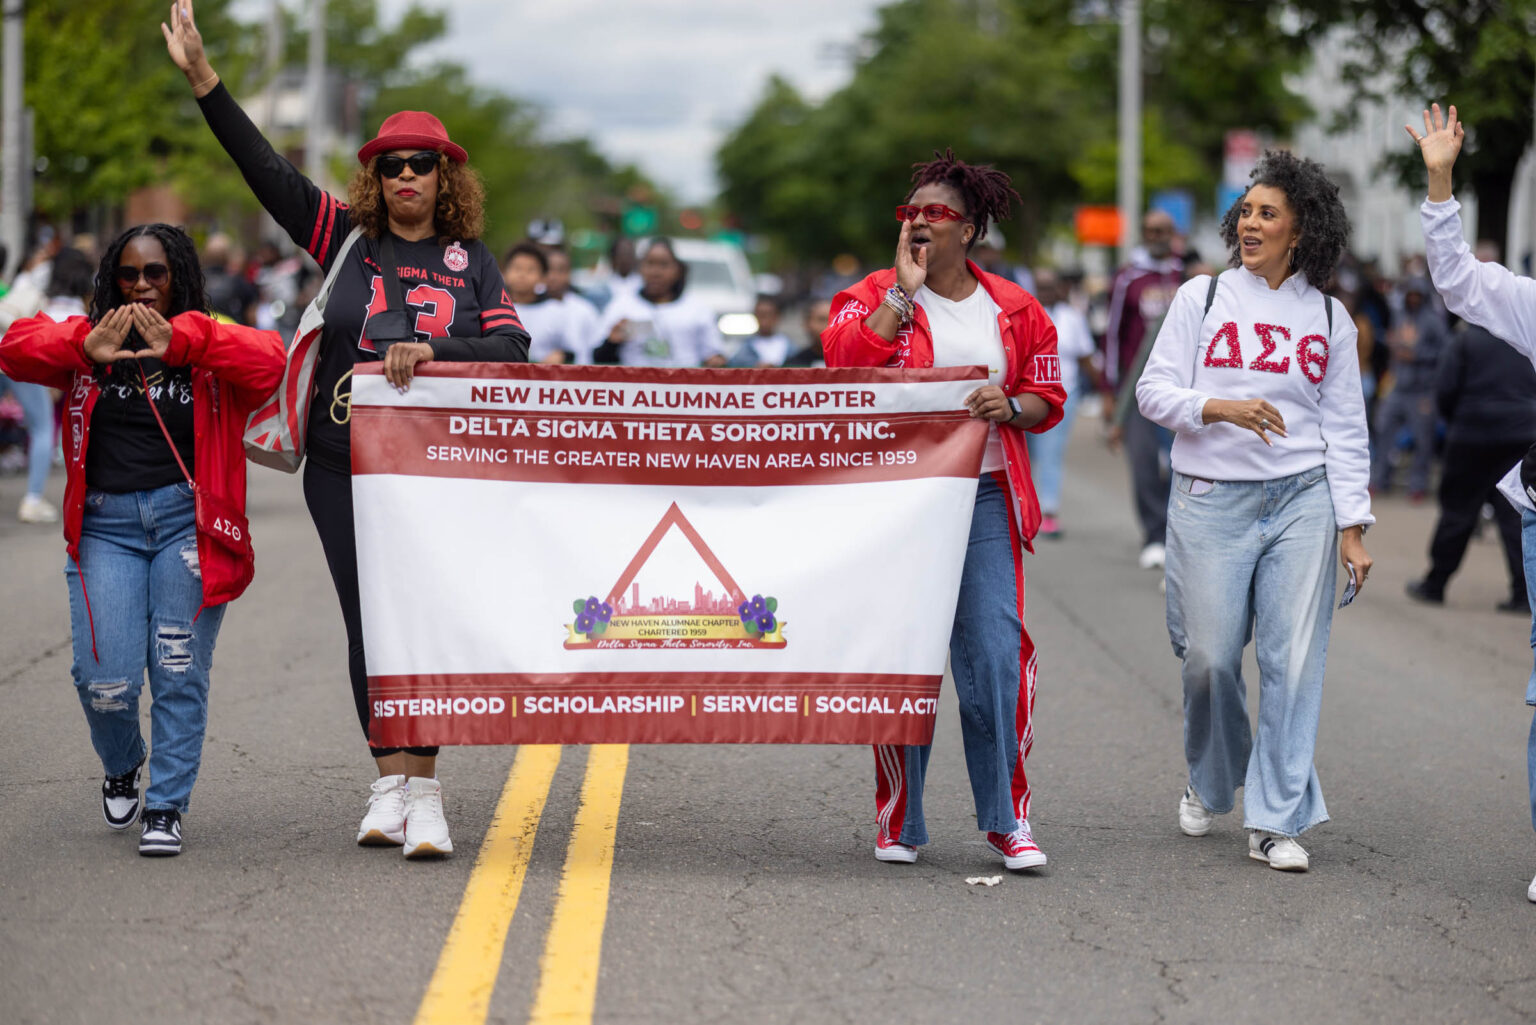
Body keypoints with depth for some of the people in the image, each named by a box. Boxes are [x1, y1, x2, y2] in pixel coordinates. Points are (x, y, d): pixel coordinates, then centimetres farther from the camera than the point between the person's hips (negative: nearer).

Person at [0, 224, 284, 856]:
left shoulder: (210, 347, 5)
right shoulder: (88, 342, 11)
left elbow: (270, 362, -16)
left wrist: (182, 343, -30)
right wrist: (87, 348, -25)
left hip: (187, 520, -1)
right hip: (106, 525, 1)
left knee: (179, 673, -4)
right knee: (106, 681, -6)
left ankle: (166, 807, 8)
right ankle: (122, 768, 26)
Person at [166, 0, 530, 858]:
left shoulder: (471, 261, 6)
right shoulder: (346, 239, 6)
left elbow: (512, 348, -2)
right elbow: (267, 169, 1)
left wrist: (431, 351, -18)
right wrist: (203, 78, -5)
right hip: (344, 467, 1)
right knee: (369, 625, 3)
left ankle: (424, 791, -5)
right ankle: (388, 785, 10)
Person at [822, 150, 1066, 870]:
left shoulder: (1014, 310, 10)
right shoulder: (876, 296, 4)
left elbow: (1048, 399, 14)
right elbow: (845, 359, -15)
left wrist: (1009, 406, -7)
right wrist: (906, 289, -12)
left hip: (984, 496, 1)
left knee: (995, 652, -6)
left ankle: (1007, 817, 3)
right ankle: (897, 819, 13)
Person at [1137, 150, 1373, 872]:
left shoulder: (1328, 316, 8)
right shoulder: (1202, 297, 5)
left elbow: (1345, 427, 9)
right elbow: (1154, 390, 1)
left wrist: (1351, 527, 2)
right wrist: (1221, 408, -17)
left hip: (1301, 501, 1)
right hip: (1211, 502, -1)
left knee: (1294, 661, -5)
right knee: (1210, 657, -1)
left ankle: (1276, 820, 2)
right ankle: (1209, 782, 28)